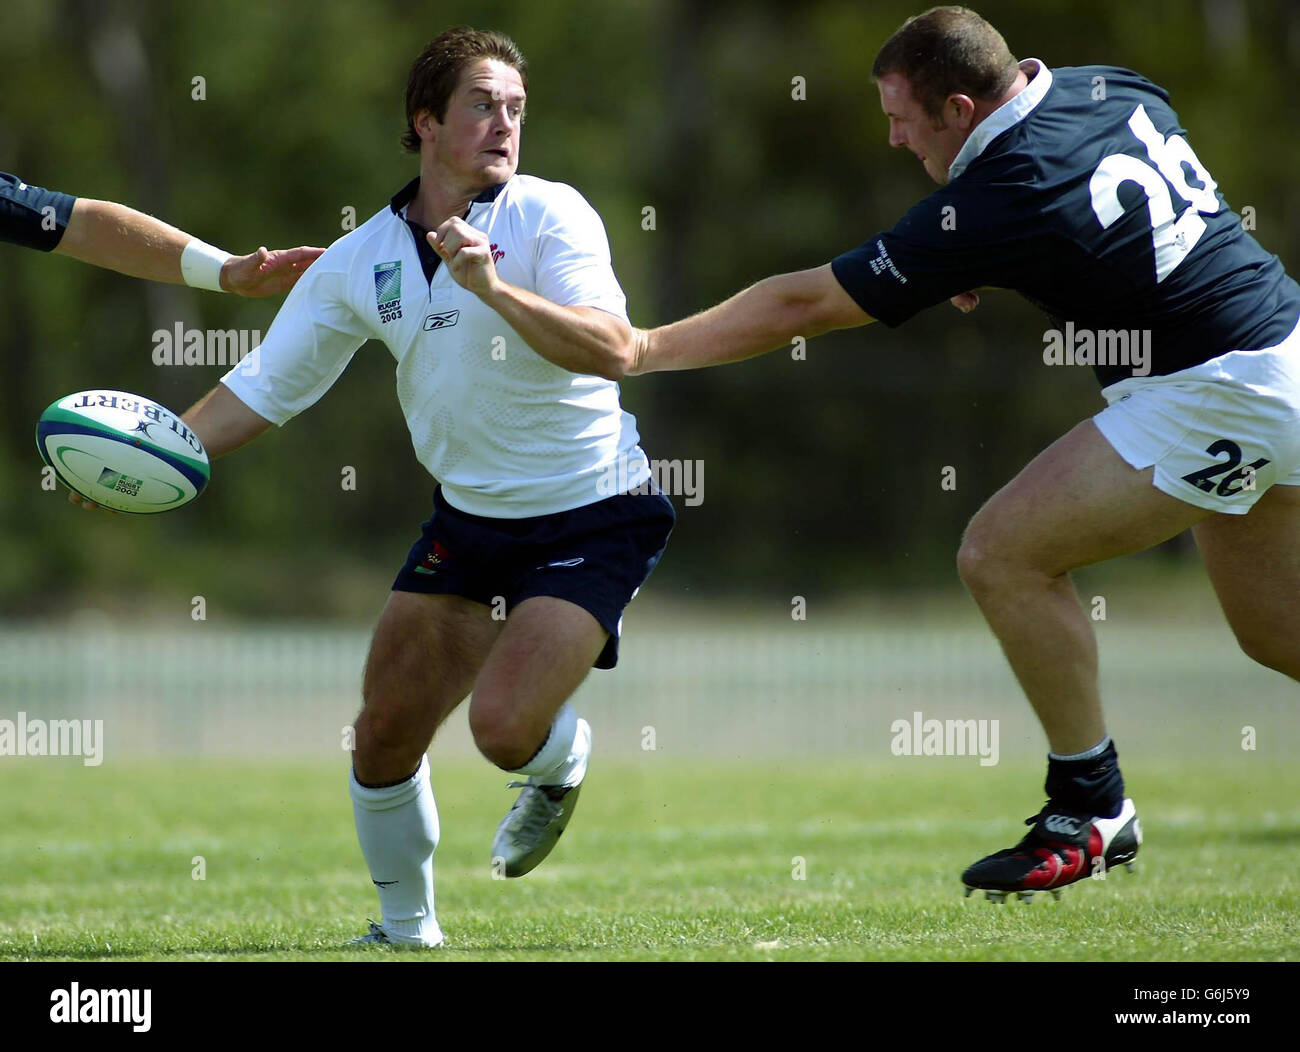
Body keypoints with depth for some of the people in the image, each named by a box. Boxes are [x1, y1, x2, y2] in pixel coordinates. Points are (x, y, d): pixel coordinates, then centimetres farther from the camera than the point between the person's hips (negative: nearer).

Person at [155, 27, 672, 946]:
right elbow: (264, 388, 7)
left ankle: (564, 762, 17)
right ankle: (408, 925, 24)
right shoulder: (361, 261, 1)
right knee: (385, 733, 1)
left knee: (504, 725, -21)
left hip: (592, 517, -5)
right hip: (468, 516, 5)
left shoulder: (550, 214, -13)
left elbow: (611, 344, -27)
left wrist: (494, 288, -39)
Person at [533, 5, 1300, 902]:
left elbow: (804, 306, -13)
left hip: (1215, 395, -10)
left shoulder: (998, 203, -19)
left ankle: (1092, 808, 1)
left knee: (1003, 553, -8)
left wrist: (646, 348, -5)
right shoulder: (1112, 90, 3)